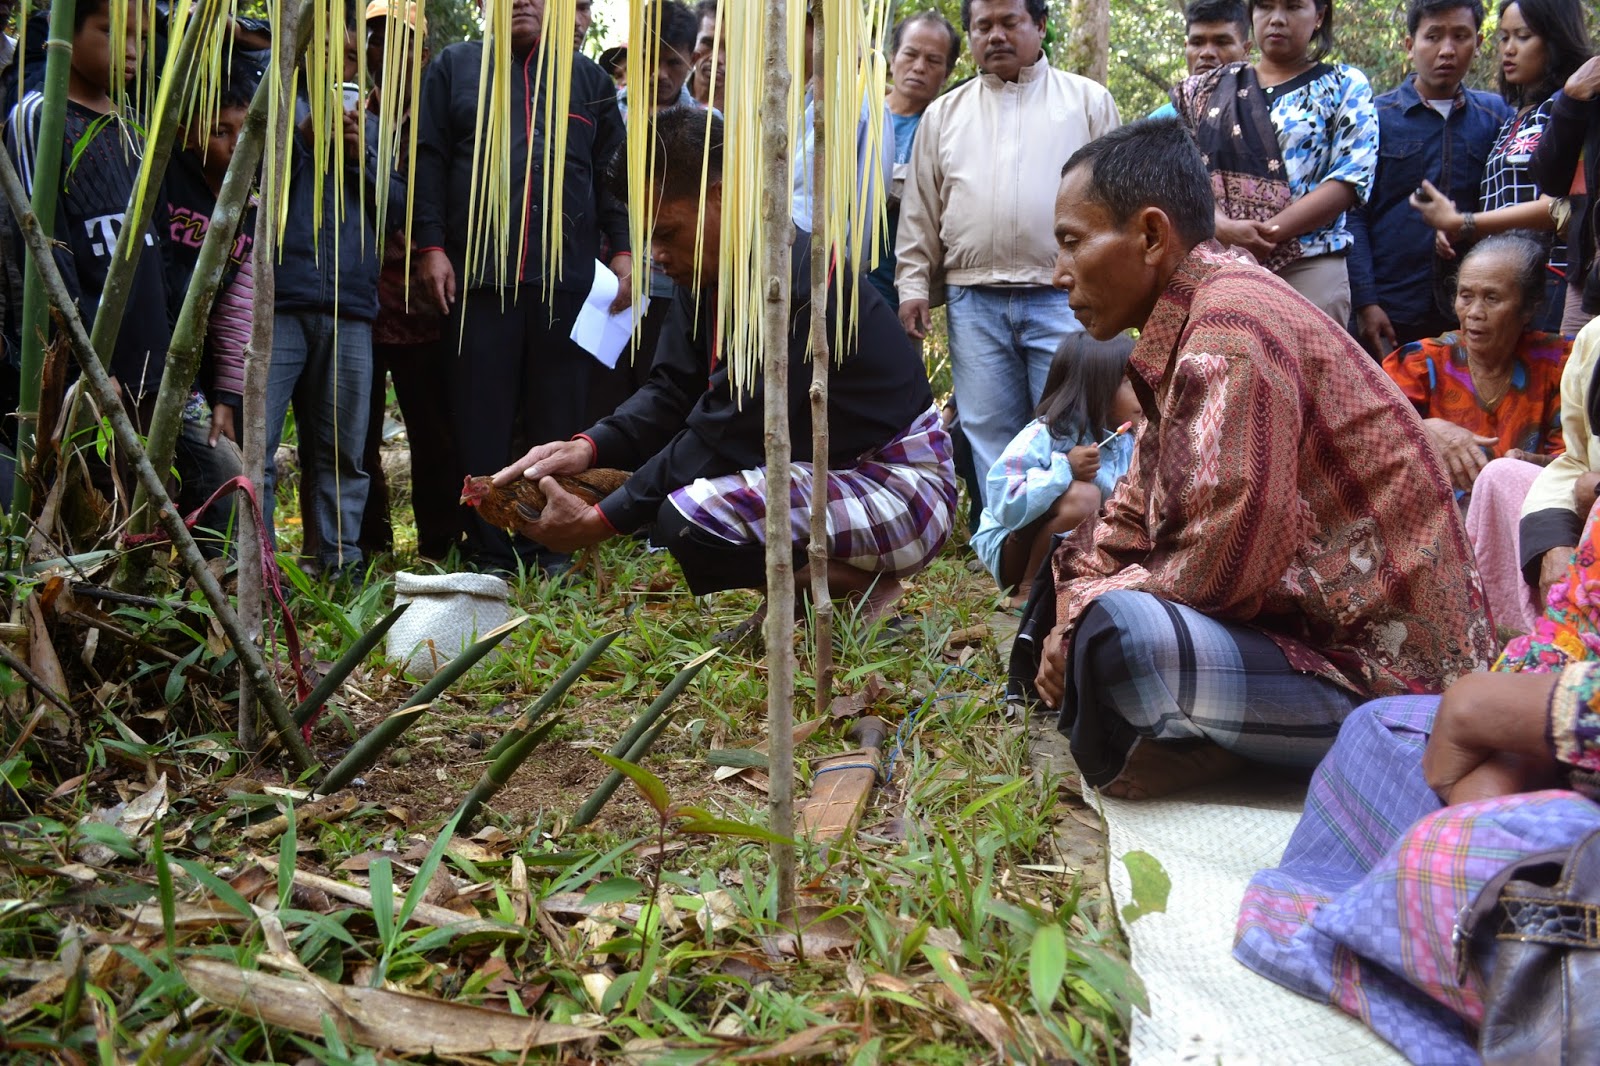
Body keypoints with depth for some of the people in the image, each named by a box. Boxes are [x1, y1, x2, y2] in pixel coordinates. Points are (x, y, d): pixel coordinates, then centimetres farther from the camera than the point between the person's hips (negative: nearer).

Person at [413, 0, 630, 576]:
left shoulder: (588, 78, 19)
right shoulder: (454, 66, 14)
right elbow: (428, 161, 6)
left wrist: (623, 248, 4)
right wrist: (430, 245, -4)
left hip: (567, 278, 1)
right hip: (478, 273, -1)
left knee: (558, 419, 1)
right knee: (482, 419, -1)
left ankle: (551, 548, 9)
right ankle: (488, 555, 6)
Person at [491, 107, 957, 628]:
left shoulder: (795, 278, -25)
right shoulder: (707, 273, 3)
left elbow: (729, 435, -25)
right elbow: (672, 393, 5)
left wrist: (600, 522, -21)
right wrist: (589, 447, -14)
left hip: (900, 487, -9)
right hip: (828, 468, 10)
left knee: (690, 516, -28)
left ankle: (859, 586, -6)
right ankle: (802, 588, 11)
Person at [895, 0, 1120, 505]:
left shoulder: (1089, 100, 8)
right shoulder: (943, 114, 15)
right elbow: (920, 212, 14)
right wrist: (913, 284, 5)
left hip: (1064, 299, -2)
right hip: (974, 305, 2)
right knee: (991, 443, 5)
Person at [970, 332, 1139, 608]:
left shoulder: (1126, 443, -1)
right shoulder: (1044, 436, -22)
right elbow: (1004, 503, -32)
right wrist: (1065, 469, -35)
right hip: (1011, 546, -7)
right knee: (1083, 496, -30)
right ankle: (1027, 593, -16)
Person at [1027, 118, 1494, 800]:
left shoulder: (1231, 331, -22)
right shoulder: (1190, 324, 10)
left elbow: (1221, 569, -27)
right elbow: (1141, 506, 16)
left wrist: (1080, 619, -13)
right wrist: (1078, 589, -2)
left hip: (1382, 676, -11)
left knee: (1118, 633, -34)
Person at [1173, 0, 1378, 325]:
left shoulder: (1344, 86, 9)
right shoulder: (1210, 89, 16)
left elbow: (1351, 179, -3)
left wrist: (1268, 232, -14)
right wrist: (1223, 227, -13)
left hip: (1308, 266, -2)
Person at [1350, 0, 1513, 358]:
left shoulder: (1496, 116, 9)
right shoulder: (1376, 117, 2)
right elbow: (1353, 214, -2)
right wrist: (1365, 302, -9)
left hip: (1470, 315, 2)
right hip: (1388, 315, -2)